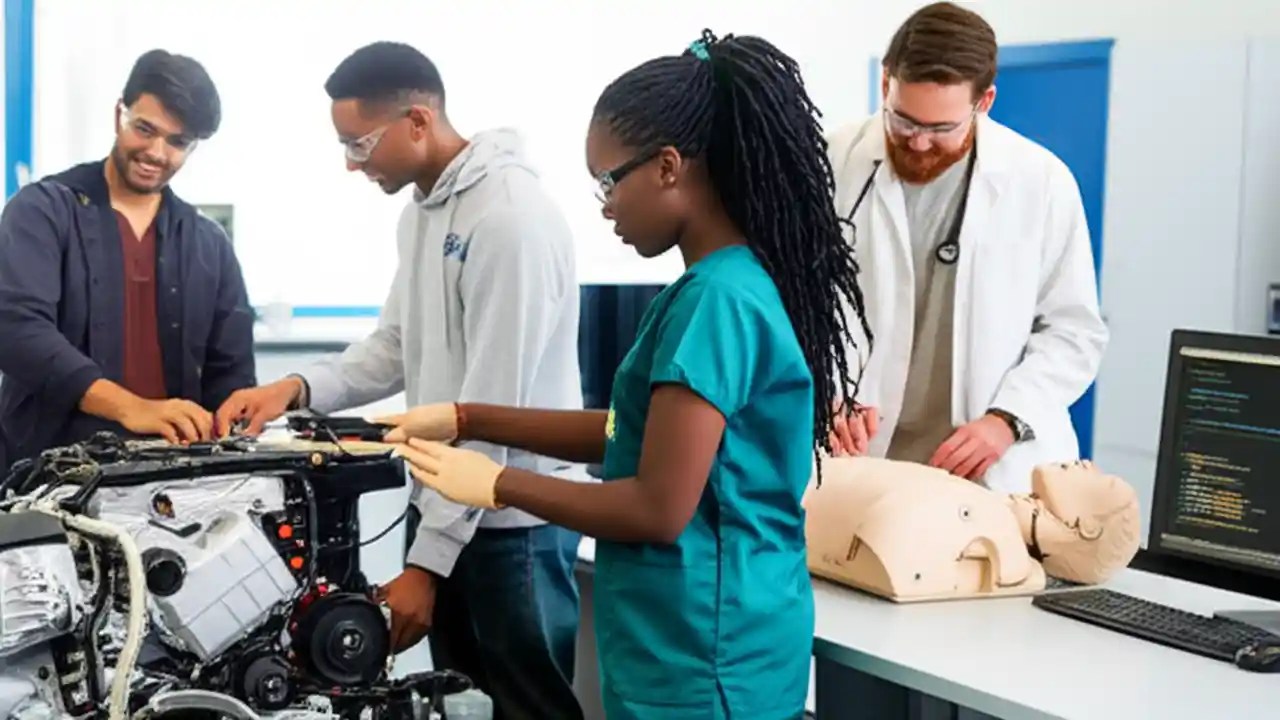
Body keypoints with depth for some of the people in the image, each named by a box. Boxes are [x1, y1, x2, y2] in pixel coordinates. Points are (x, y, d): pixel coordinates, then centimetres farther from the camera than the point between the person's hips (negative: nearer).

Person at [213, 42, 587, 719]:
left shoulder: (511, 216, -21)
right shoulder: (421, 208, 11)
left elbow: (491, 408, -23)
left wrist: (425, 562, -21)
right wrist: (300, 388, -2)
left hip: (514, 518, -9)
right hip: (443, 500, 9)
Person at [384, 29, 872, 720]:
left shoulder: (716, 300, -21)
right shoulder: (735, 282, 8)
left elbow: (659, 509, -22)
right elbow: (634, 433, 16)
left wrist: (497, 483, -11)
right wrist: (467, 420, 12)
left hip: (700, 659, -9)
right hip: (706, 643, 9)